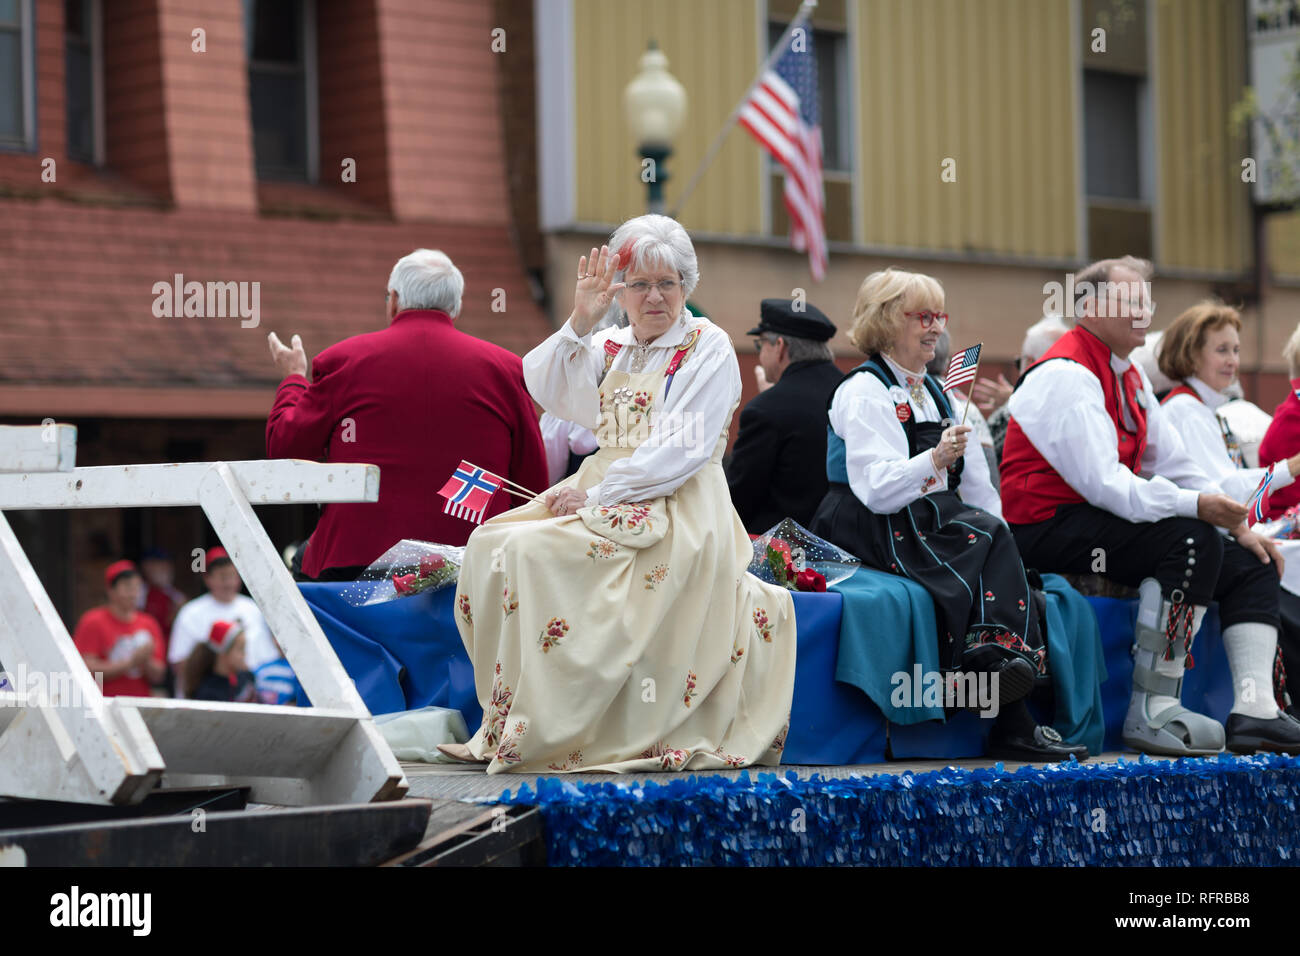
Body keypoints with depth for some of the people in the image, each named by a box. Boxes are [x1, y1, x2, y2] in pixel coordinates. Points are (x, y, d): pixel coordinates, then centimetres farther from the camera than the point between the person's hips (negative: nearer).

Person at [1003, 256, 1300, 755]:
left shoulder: (1129, 375, 17)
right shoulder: (1066, 375, -15)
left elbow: (1175, 464, 17)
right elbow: (1102, 481, -26)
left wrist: (1238, 525, 5)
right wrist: (1195, 505, -30)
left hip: (1105, 517, 10)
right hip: (1051, 527, -10)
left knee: (1251, 563, 4)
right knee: (1191, 540, -30)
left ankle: (1254, 713, -9)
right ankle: (1153, 714, -28)